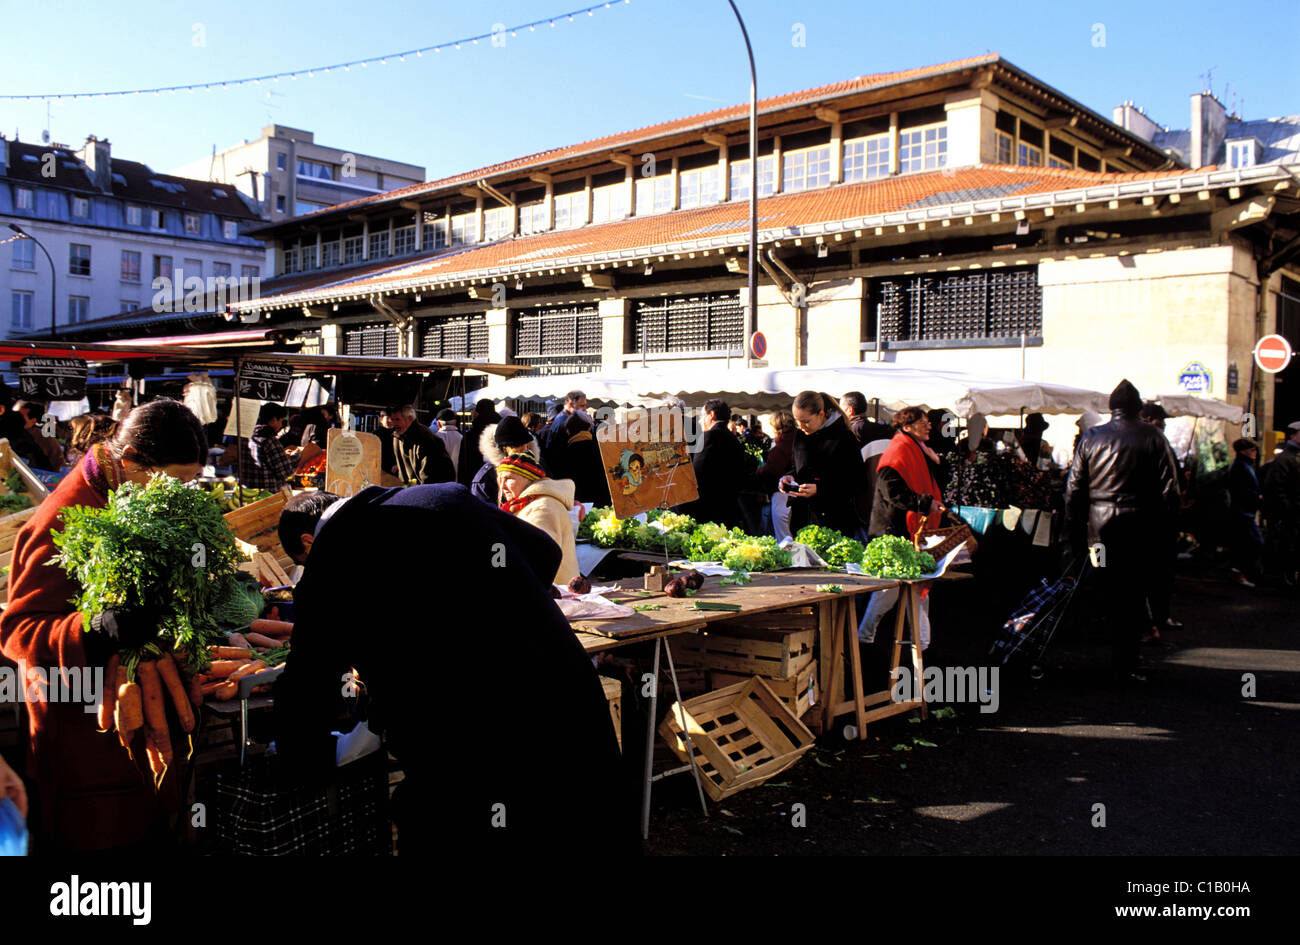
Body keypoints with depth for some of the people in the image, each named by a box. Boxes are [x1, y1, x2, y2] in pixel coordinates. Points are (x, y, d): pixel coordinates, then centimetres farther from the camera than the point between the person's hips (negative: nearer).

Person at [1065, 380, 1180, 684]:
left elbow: (1073, 490, 3)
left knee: (1109, 595, 12)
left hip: (1100, 526, 2)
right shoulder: (1152, 437, -3)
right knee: (1133, 598, 4)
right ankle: (1125, 667, 4)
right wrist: (1161, 529, 3)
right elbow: (1169, 490, -6)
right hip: (1140, 528, -2)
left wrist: (1075, 535, 8)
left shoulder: (1090, 438, 4)